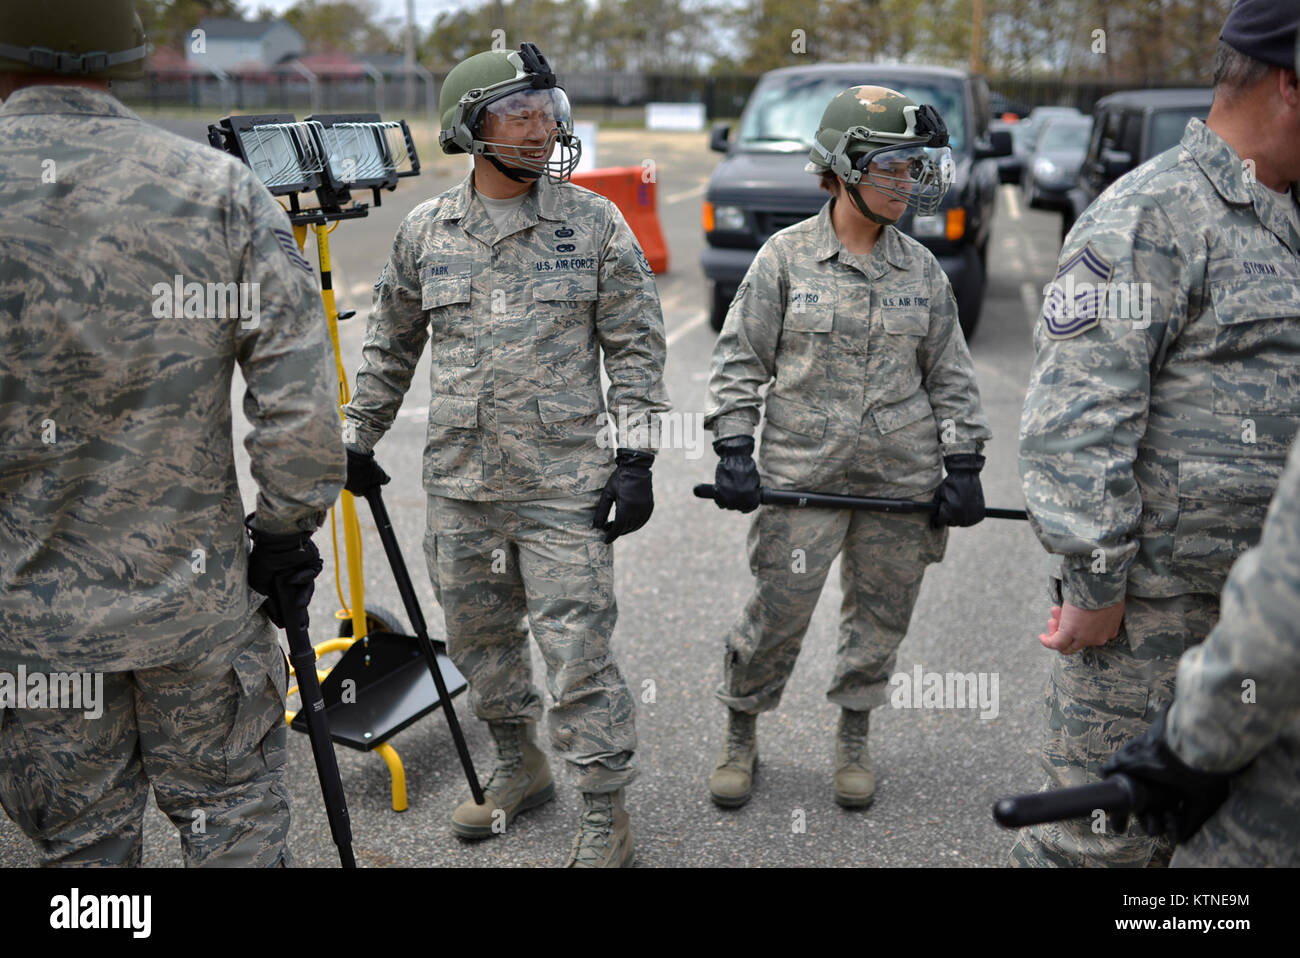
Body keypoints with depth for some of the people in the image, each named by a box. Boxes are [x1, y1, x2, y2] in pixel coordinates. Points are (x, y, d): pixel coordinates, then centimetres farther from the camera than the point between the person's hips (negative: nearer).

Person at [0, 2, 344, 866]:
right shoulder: (220, 188, -8)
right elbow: (300, 393, -12)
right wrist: (287, 528, 0)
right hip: (194, 595, 1)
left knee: (80, 839, 17)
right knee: (233, 814, 18)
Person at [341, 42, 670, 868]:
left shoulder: (595, 223, -1)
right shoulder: (426, 232, 5)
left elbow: (636, 346, 0)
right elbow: (390, 347, 16)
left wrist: (635, 457, -7)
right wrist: (359, 441, 19)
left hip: (565, 484, -3)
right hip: (459, 485, 4)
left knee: (578, 647, -2)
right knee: (479, 637, 16)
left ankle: (607, 814, 14)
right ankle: (520, 768, 38)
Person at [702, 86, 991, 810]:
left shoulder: (923, 270, 6)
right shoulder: (786, 256, -2)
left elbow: (951, 375, 11)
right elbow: (739, 360, 1)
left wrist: (963, 465, 5)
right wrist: (735, 450, -8)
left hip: (902, 478, 3)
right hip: (802, 474, -3)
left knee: (881, 616, 11)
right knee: (777, 616, 0)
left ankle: (854, 738, 33)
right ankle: (741, 739, 23)